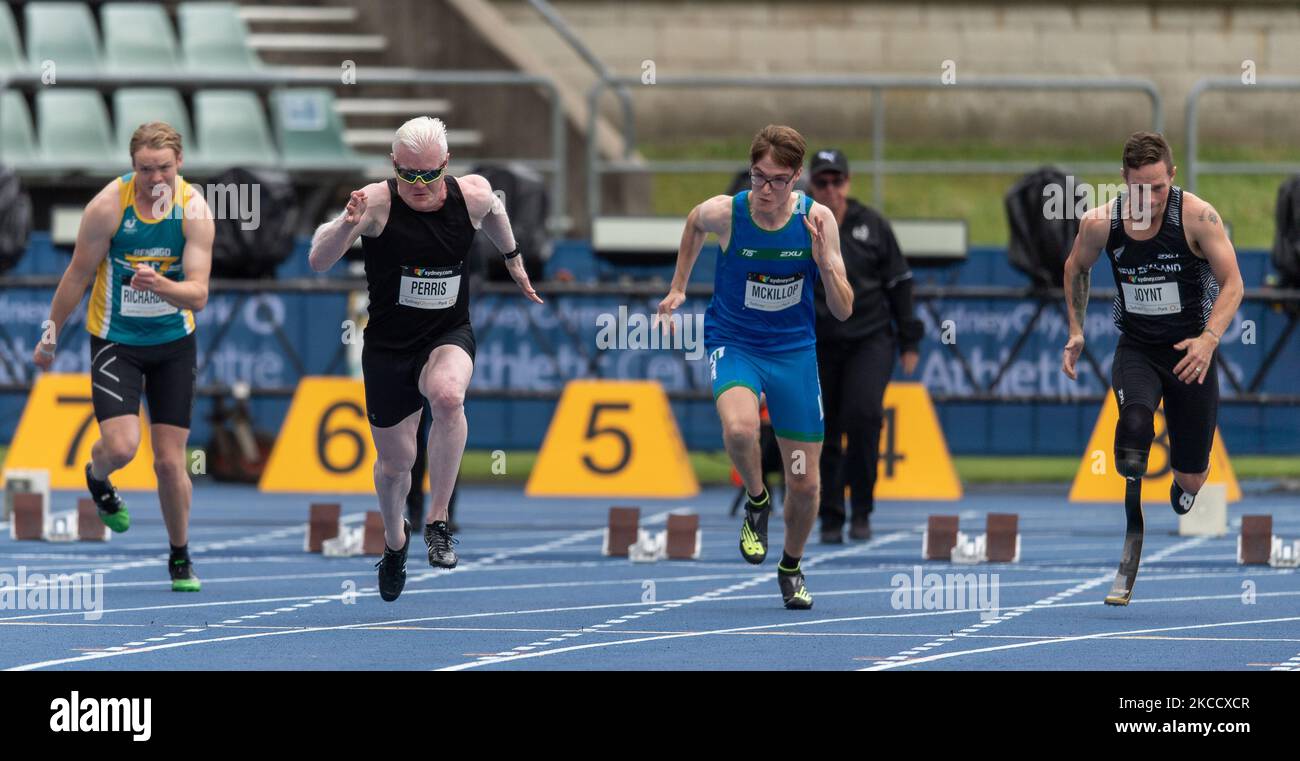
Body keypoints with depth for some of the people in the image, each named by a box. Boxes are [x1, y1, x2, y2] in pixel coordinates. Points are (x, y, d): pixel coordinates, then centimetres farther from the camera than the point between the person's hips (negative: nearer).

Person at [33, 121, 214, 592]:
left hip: (174, 342, 2)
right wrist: (51, 337, 4)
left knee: (170, 461, 2)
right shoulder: (108, 206, -17)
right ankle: (97, 478, 18)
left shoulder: (195, 211, -13)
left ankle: (180, 559, 21)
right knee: (121, 446, -20)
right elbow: (78, 276, -4)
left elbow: (198, 294, -17)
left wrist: (161, 285, -38)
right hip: (115, 341, -2)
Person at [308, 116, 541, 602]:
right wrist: (347, 224, -45)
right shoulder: (378, 203, -18)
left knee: (448, 396, -35)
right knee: (395, 461, 11)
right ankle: (395, 541, 45)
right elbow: (317, 262, -27)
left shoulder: (472, 195, -9)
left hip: (449, 336, 0)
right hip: (388, 345, 0)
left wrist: (513, 260, 30)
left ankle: (438, 523, -23)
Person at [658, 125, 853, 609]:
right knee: (739, 428, -35)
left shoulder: (817, 220, -14)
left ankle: (791, 566, 33)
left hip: (794, 350, 2)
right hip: (732, 344, -1)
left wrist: (824, 263, -27)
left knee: (804, 483, 4)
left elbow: (843, 311, -11)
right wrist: (678, 288, 13)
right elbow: (694, 226, 11)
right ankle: (756, 500, -3)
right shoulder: (722, 213, -17)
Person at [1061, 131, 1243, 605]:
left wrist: (1209, 339, -29)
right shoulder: (1100, 223, -11)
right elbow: (1077, 269, 11)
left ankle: (1185, 482, 47)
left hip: (1190, 352, 0)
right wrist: (1076, 331, 6)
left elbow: (1232, 283, -15)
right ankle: (1129, 553, -25)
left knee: (1191, 477, 6)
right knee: (1134, 425, -32)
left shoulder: (1198, 217, -18)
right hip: (1136, 348, 0)